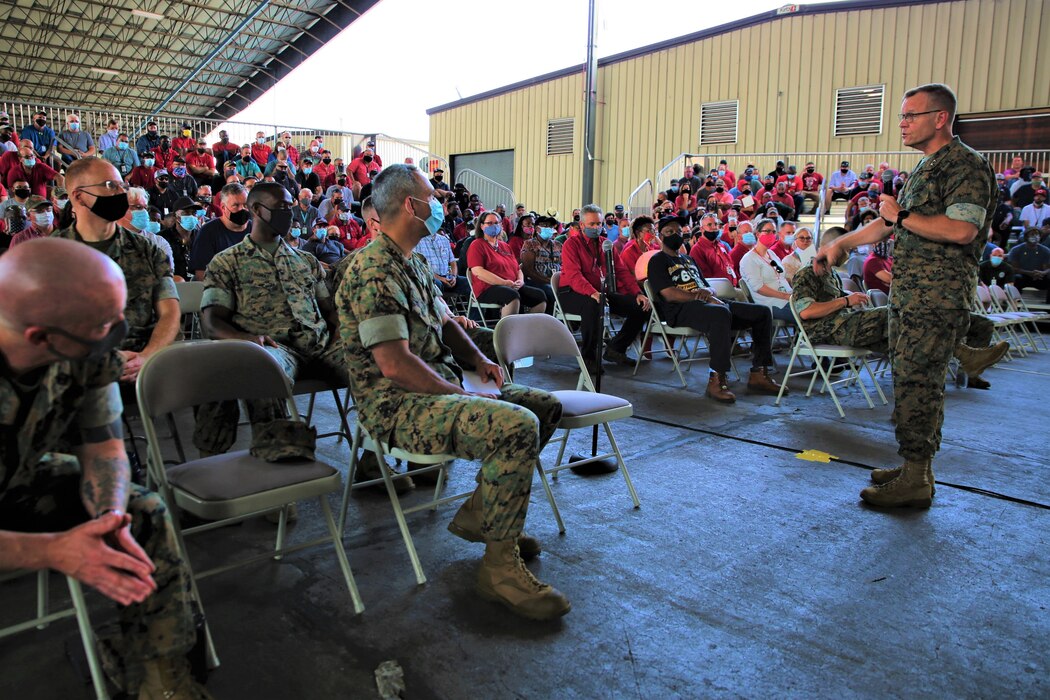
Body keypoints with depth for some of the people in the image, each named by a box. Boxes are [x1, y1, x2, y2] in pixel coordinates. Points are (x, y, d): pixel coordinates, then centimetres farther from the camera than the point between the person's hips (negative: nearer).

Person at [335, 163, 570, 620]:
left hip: (438, 390, 11)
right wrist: (457, 394, -15)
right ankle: (500, 566, -18)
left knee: (546, 407, 11)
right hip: (400, 407, -11)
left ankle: (479, 514, 18)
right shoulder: (374, 271, -18)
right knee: (517, 426, -31)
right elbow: (395, 365, -24)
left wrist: (477, 358, 7)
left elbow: (443, 321, 26)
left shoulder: (412, 263, 16)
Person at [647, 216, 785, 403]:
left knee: (762, 312, -3)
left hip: (707, 303, 9)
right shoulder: (658, 261, 7)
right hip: (680, 310, -8)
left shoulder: (688, 259, 32)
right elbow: (669, 294, -9)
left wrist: (708, 292, 0)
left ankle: (759, 374, -6)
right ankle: (716, 379, -39)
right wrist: (701, 297, -14)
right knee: (721, 313, -41)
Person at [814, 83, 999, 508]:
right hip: (908, 294, 10)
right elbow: (887, 224, 27)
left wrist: (902, 217, -16)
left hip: (938, 298, -10)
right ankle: (916, 468, 23)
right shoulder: (924, 168, 20)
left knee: (916, 383, -9)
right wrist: (840, 243, 21)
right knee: (915, 382, 13)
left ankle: (915, 481, -3)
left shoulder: (965, 165, -11)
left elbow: (962, 230, -25)